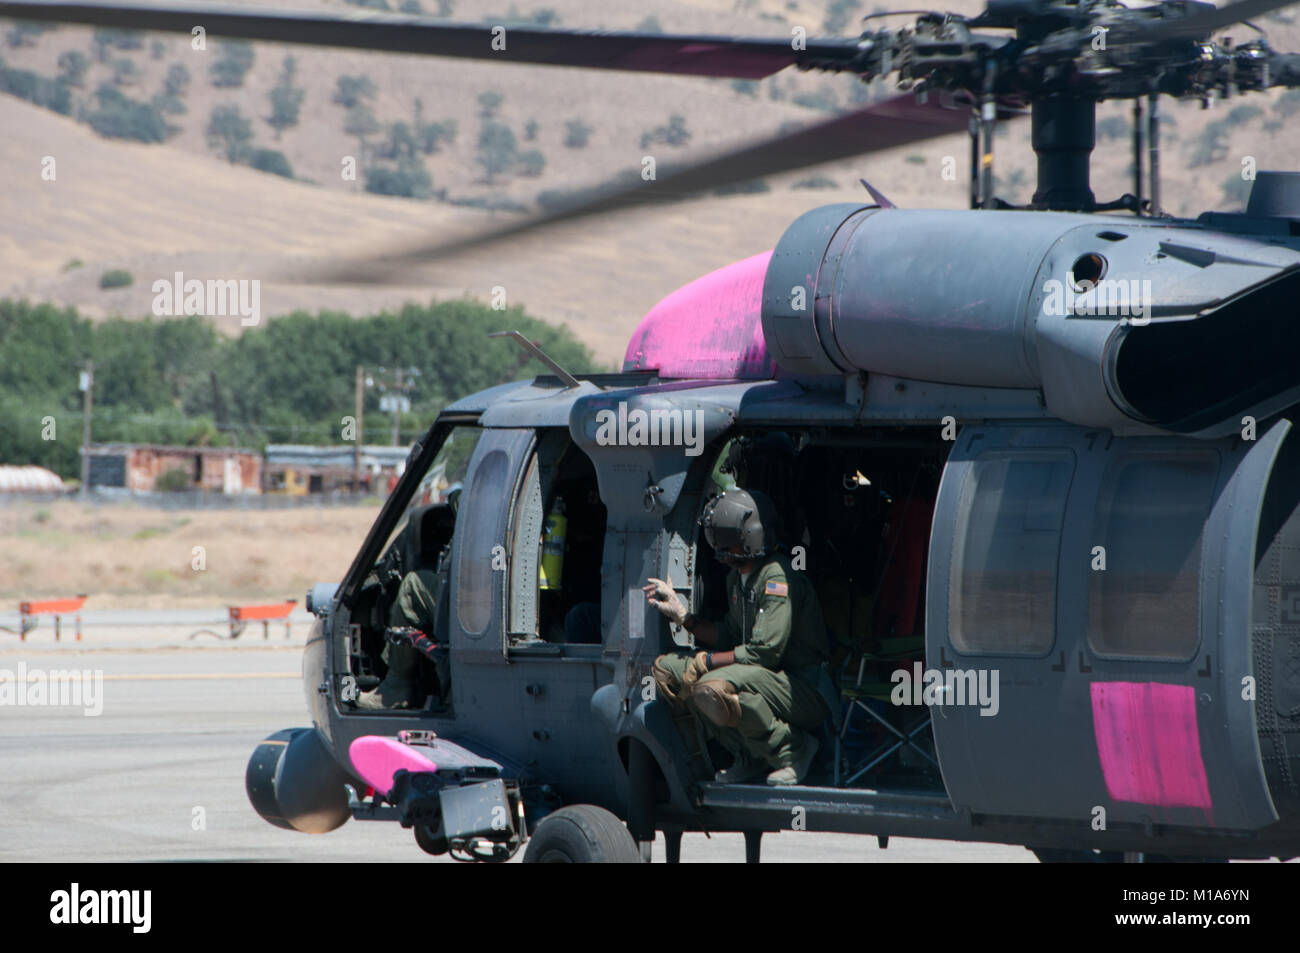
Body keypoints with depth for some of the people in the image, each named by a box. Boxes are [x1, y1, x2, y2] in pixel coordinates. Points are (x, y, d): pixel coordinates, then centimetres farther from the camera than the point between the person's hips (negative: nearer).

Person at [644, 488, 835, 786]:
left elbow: (764, 652, -24)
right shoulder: (737, 577, 12)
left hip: (807, 691, -10)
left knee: (714, 689, -36)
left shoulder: (777, 578, -19)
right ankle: (751, 758, 6)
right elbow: (730, 638, 18)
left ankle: (794, 750, -12)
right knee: (666, 668, 6)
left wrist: (706, 661, -15)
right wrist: (681, 614, 11)